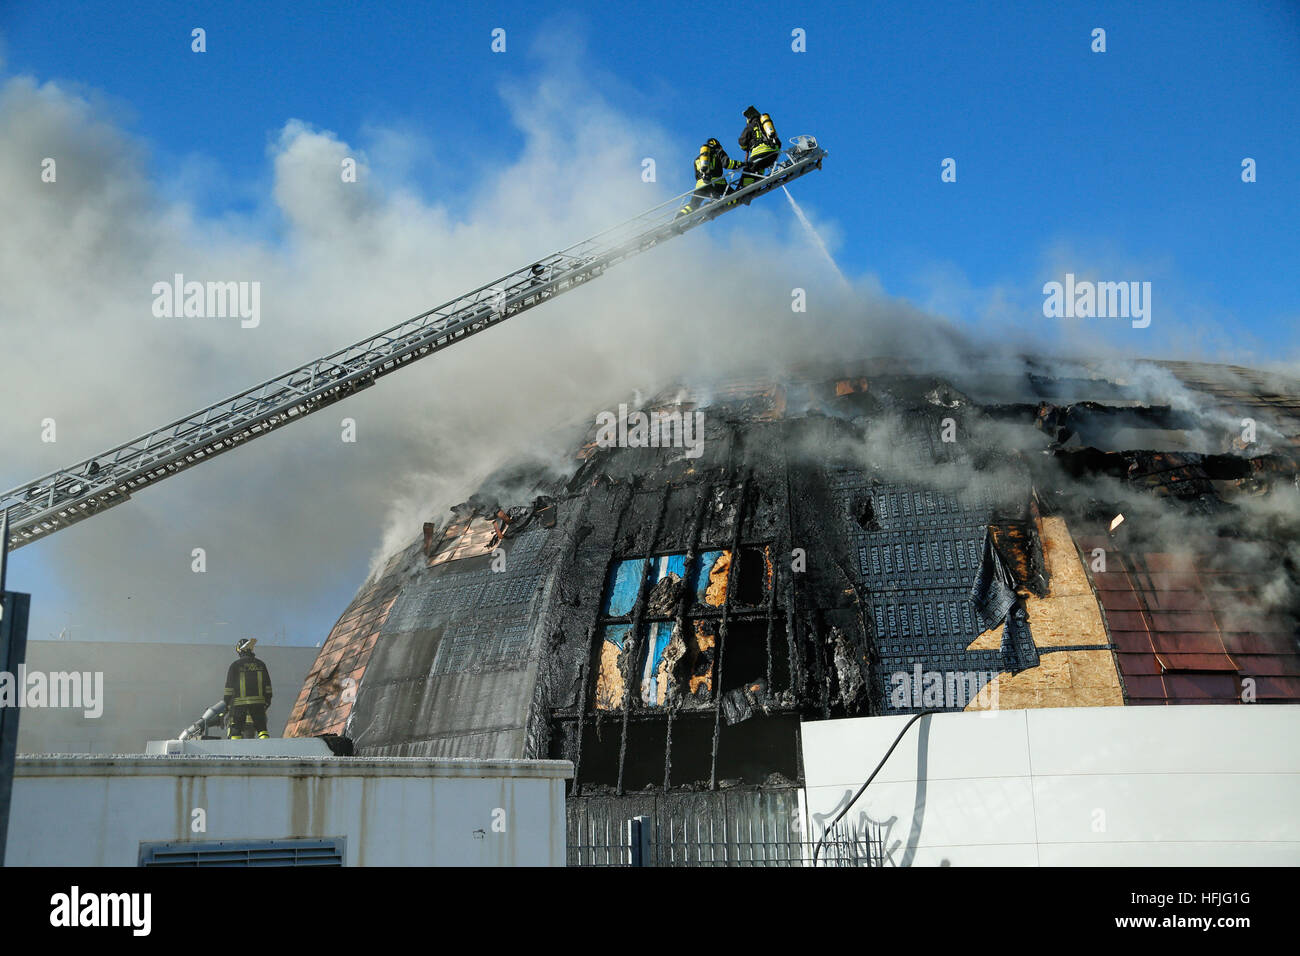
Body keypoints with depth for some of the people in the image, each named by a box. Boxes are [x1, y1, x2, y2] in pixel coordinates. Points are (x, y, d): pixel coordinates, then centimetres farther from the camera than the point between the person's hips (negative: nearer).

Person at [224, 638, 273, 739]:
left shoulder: (235, 665, -3)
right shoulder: (260, 665, 7)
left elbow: (229, 685, -3)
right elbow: (267, 685, 9)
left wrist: (227, 703, 3)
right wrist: (268, 699, 16)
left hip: (239, 702, -3)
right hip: (258, 701, 3)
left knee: (235, 730, 5)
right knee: (261, 728, 10)